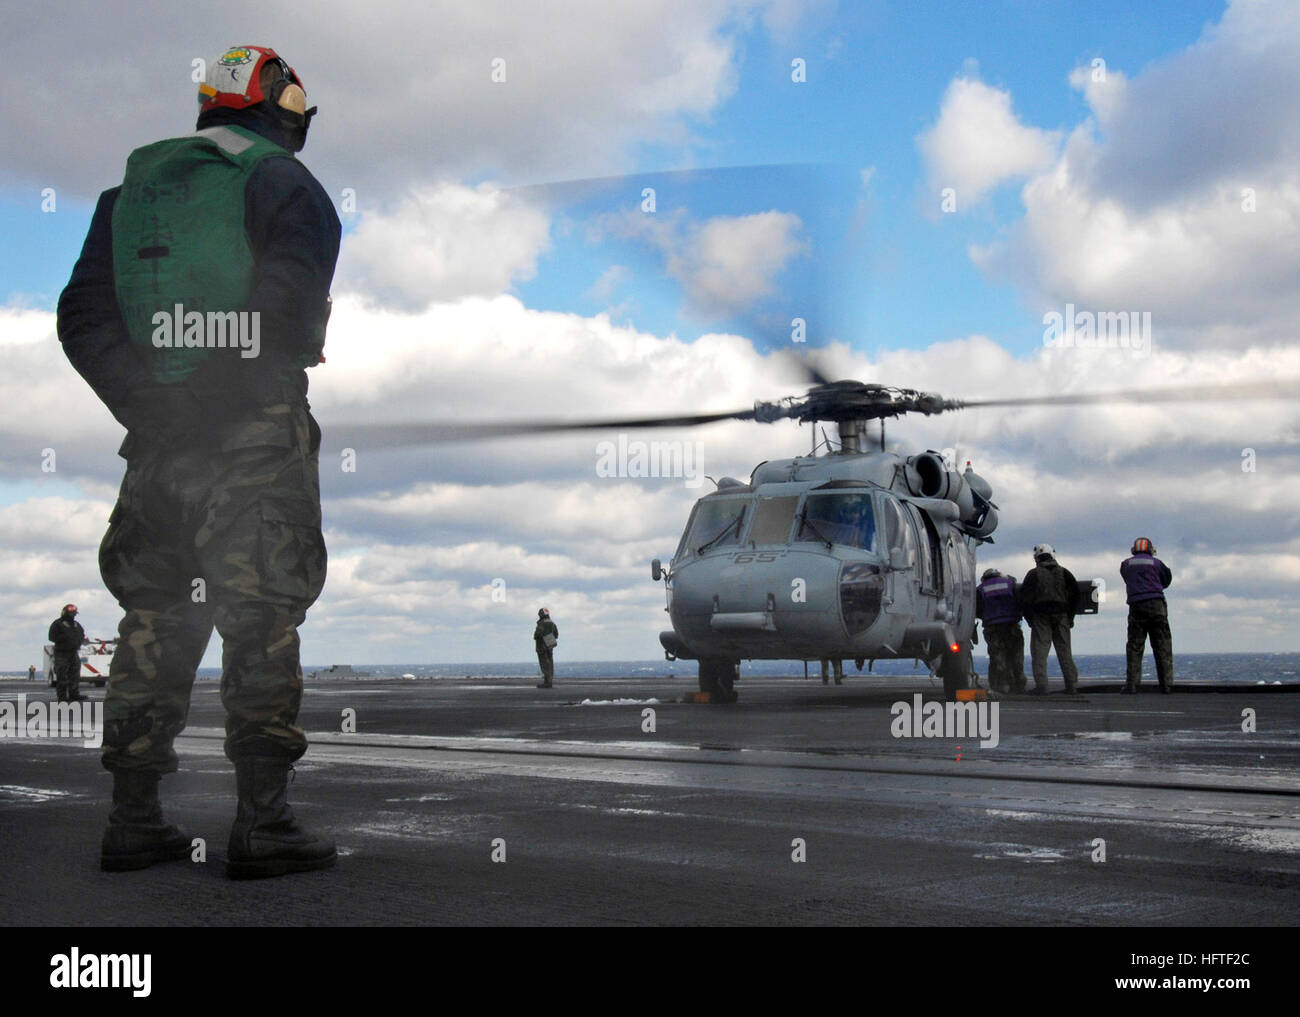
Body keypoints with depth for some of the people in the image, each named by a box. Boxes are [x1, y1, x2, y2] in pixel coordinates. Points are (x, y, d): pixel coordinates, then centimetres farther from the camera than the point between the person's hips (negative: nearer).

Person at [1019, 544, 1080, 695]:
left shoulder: (1033, 574, 3)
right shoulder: (1063, 573, 10)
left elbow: (1024, 597, -2)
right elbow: (1075, 593, 7)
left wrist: (1030, 619, 4)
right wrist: (1070, 616, 10)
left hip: (1041, 617, -2)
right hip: (1061, 616, 3)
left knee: (1039, 652, -2)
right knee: (1064, 651, 7)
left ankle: (1041, 686, -12)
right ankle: (1071, 685, 3)